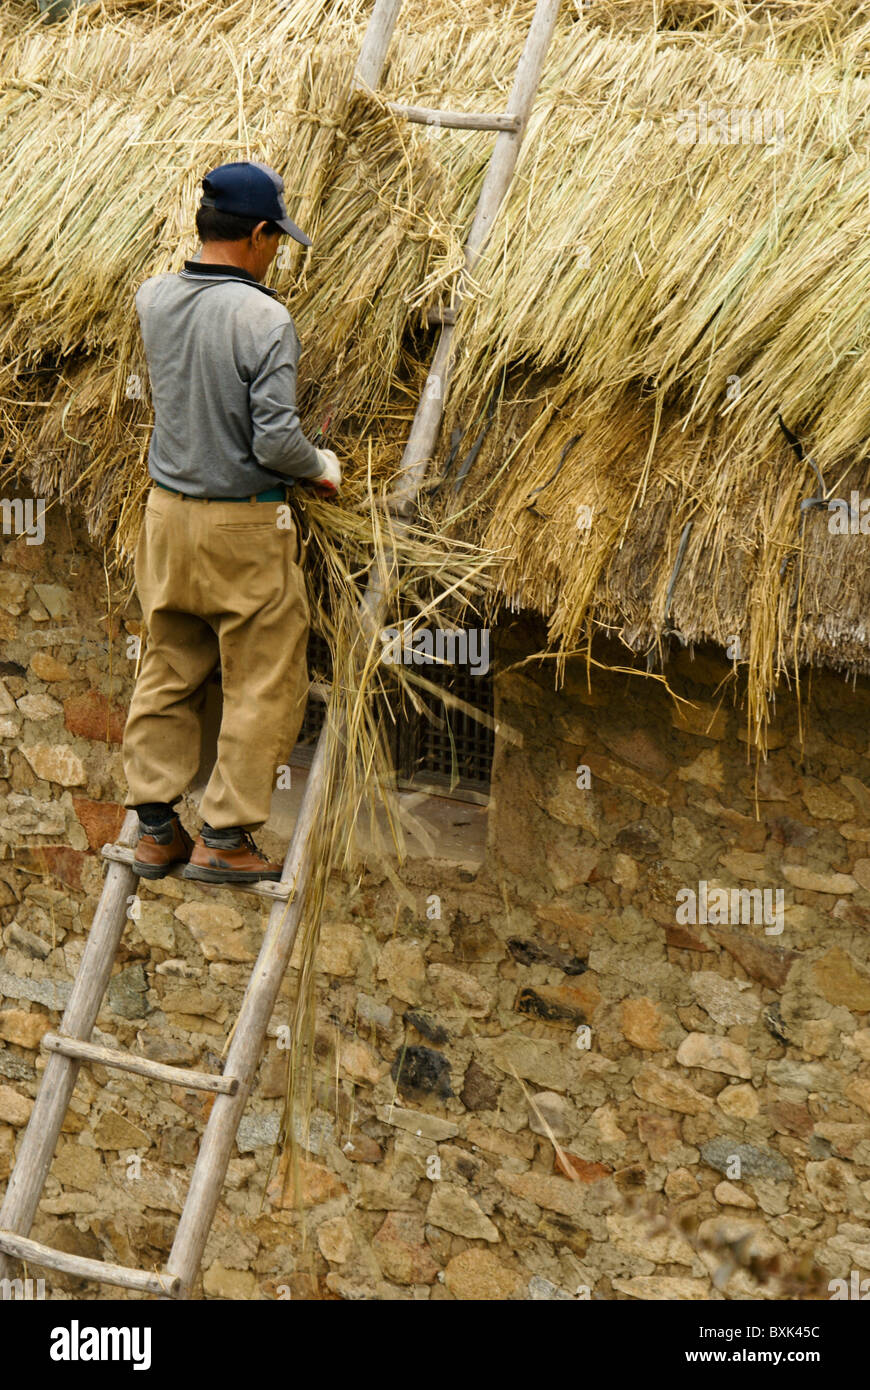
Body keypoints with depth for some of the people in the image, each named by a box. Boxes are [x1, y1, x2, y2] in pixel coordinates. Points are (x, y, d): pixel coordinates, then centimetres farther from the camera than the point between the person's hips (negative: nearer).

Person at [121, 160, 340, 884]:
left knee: (168, 674, 15)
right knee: (263, 685, 6)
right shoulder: (266, 321, -20)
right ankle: (225, 836, 9)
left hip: (167, 513, 7)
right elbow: (276, 442, -23)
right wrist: (322, 466, 0)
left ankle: (155, 829, 21)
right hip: (244, 529, -6)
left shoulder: (153, 299, -1)